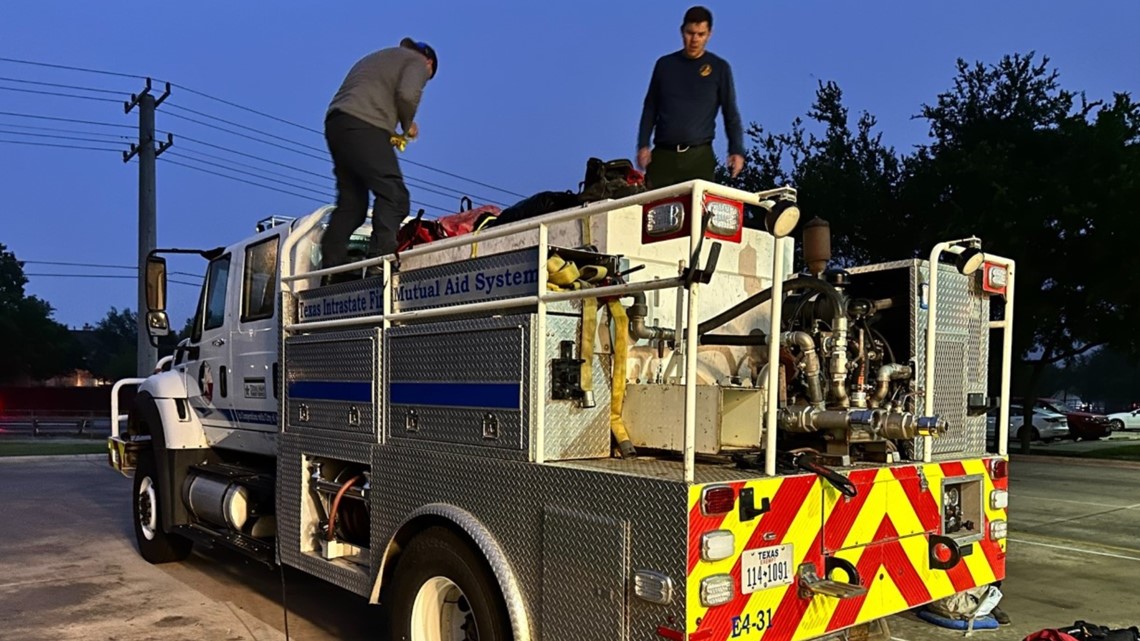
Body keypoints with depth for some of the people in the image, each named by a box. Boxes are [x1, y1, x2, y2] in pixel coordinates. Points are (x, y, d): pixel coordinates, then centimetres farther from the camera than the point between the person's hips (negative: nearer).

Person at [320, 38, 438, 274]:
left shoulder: (375, 58, 38)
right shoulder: (417, 62, 14)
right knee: (393, 193, -15)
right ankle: (381, 259, -30)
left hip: (335, 122, 8)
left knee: (351, 202, 10)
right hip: (363, 125, -8)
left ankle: (331, 268, 6)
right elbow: (407, 94, -8)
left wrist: (389, 134, 20)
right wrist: (408, 125, 10)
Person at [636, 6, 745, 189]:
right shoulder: (665, 64, 13)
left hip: (700, 156, -1)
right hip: (662, 154, 2)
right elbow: (650, 108, 16)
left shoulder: (719, 68, 7)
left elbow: (730, 113, 9)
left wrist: (737, 150, -3)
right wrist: (643, 145, 5)